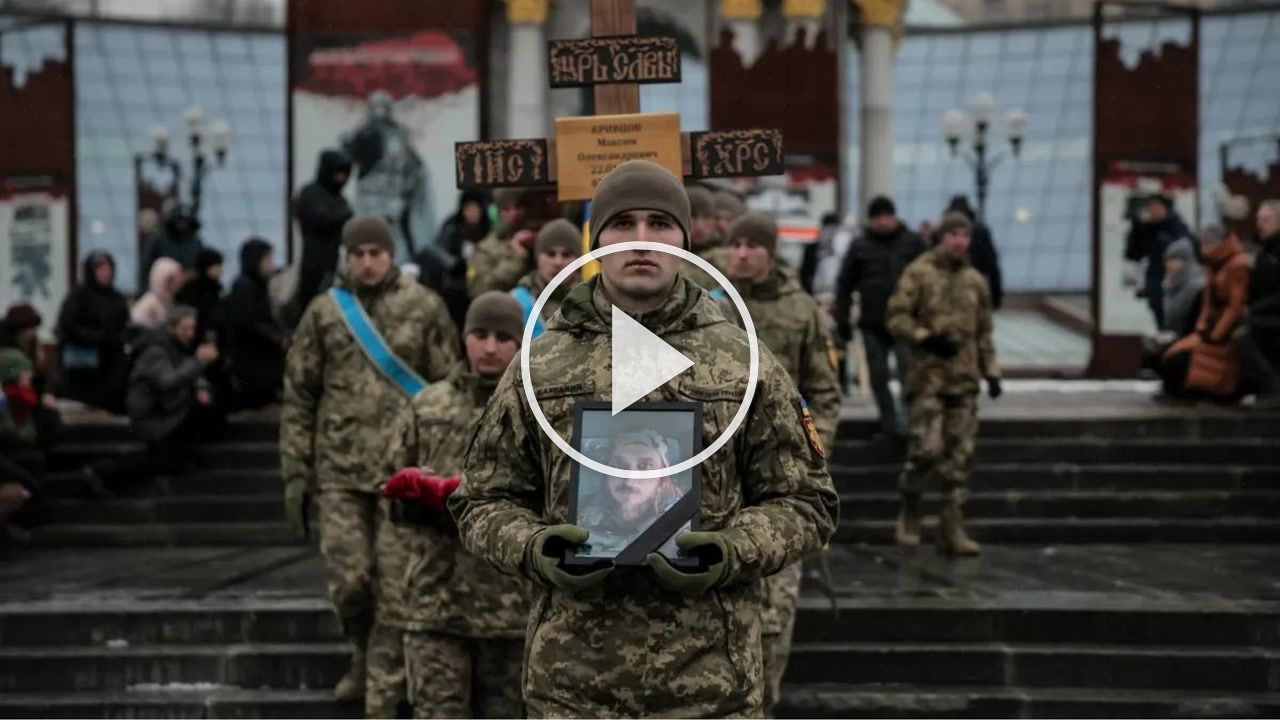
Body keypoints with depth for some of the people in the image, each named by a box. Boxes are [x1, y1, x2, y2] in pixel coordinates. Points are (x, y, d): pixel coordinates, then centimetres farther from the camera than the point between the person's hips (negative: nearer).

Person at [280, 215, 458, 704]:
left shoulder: (424, 308, 4)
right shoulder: (324, 312, 8)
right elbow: (298, 395, 9)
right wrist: (295, 474, 5)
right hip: (340, 470, 1)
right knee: (348, 579, -2)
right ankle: (365, 657, 23)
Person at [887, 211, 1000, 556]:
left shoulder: (975, 281, 14)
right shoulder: (919, 273, -2)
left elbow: (983, 332, 21)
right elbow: (897, 318, -5)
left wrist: (991, 371, 13)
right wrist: (927, 338, -18)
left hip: (964, 378, 5)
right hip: (928, 376, -5)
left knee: (960, 455, 4)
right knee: (926, 449, -12)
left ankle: (952, 528, 10)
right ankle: (909, 512, 12)